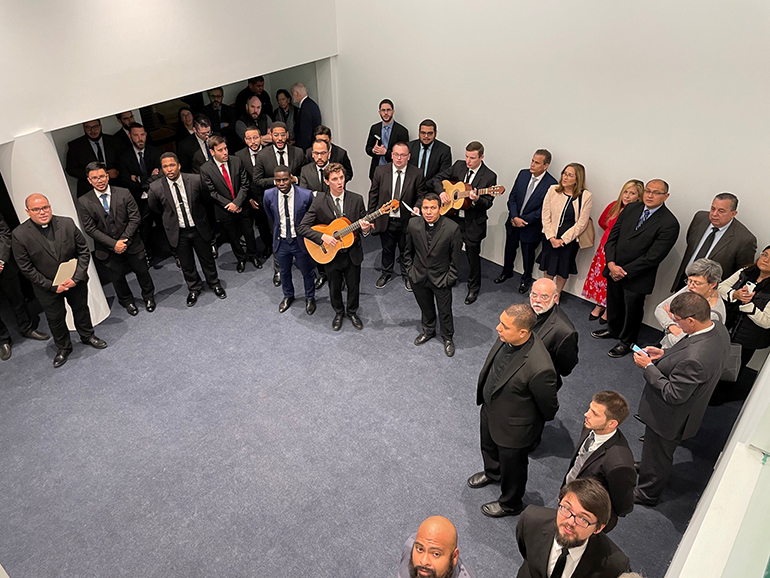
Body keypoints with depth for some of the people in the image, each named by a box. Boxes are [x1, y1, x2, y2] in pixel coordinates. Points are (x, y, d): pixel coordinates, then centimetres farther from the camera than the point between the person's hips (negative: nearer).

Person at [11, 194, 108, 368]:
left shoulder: (67, 223, -13)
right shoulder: (19, 235, -17)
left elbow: (84, 251, -7)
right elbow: (26, 268, -13)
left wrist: (76, 278, -16)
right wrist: (52, 286, -16)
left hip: (76, 281, 1)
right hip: (47, 287, -1)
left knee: (81, 310, 22)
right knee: (55, 319, 16)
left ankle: (87, 336, 47)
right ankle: (63, 348, 39)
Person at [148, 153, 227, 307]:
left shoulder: (194, 180, -15)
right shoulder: (156, 188, -15)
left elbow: (204, 199, 4)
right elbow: (154, 208, 5)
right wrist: (170, 217, 11)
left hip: (198, 229, 0)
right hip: (178, 232, 0)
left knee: (207, 259, 17)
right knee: (186, 264, 14)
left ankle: (214, 284, 41)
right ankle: (194, 289, 38)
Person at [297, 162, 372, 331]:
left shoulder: (356, 199, -8)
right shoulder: (319, 202, -12)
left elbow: (365, 225, -1)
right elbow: (303, 227, -12)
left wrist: (365, 229, -26)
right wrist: (323, 237, -25)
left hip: (353, 253, 1)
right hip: (331, 254, -1)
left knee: (354, 286, 16)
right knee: (334, 287, 17)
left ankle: (352, 312, 42)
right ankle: (339, 312, 43)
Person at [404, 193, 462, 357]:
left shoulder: (452, 228, -21)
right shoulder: (413, 224, -12)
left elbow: (455, 257, -11)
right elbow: (408, 250, 3)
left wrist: (450, 278, -9)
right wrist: (409, 270, 2)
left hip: (441, 279, -3)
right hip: (419, 277, 3)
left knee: (445, 311, 13)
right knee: (425, 307, 24)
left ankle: (448, 338, 37)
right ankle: (428, 331, 50)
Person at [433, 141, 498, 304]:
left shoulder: (489, 176, -12)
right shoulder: (458, 165, 1)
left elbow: (488, 203, -13)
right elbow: (438, 178, 8)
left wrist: (477, 200, -33)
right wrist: (441, 192, -10)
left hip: (473, 223, -4)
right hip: (453, 217, 4)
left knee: (473, 257, 9)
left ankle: (474, 288, 29)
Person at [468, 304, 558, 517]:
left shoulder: (539, 368, -43)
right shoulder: (506, 337, -21)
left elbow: (549, 407, -23)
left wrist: (536, 428, -3)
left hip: (512, 427, -7)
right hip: (490, 409, 7)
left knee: (511, 467, 23)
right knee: (488, 447, 35)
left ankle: (510, 504, 53)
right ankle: (492, 473, 68)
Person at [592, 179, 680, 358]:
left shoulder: (669, 224, -17)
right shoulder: (631, 209, 1)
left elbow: (653, 257, -19)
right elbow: (613, 236, 2)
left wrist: (624, 271, -16)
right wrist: (612, 264, -12)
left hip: (636, 278, -5)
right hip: (614, 270, 5)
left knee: (632, 310, 13)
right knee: (613, 303, 23)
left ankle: (627, 342, 36)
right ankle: (613, 330, 50)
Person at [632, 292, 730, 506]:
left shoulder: (693, 359, -43)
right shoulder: (718, 329, -14)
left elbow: (674, 394, -31)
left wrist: (648, 366, -24)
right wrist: (665, 354, -4)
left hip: (669, 418, -8)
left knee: (658, 455, 19)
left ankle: (647, 494, 44)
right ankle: (647, 467, 60)